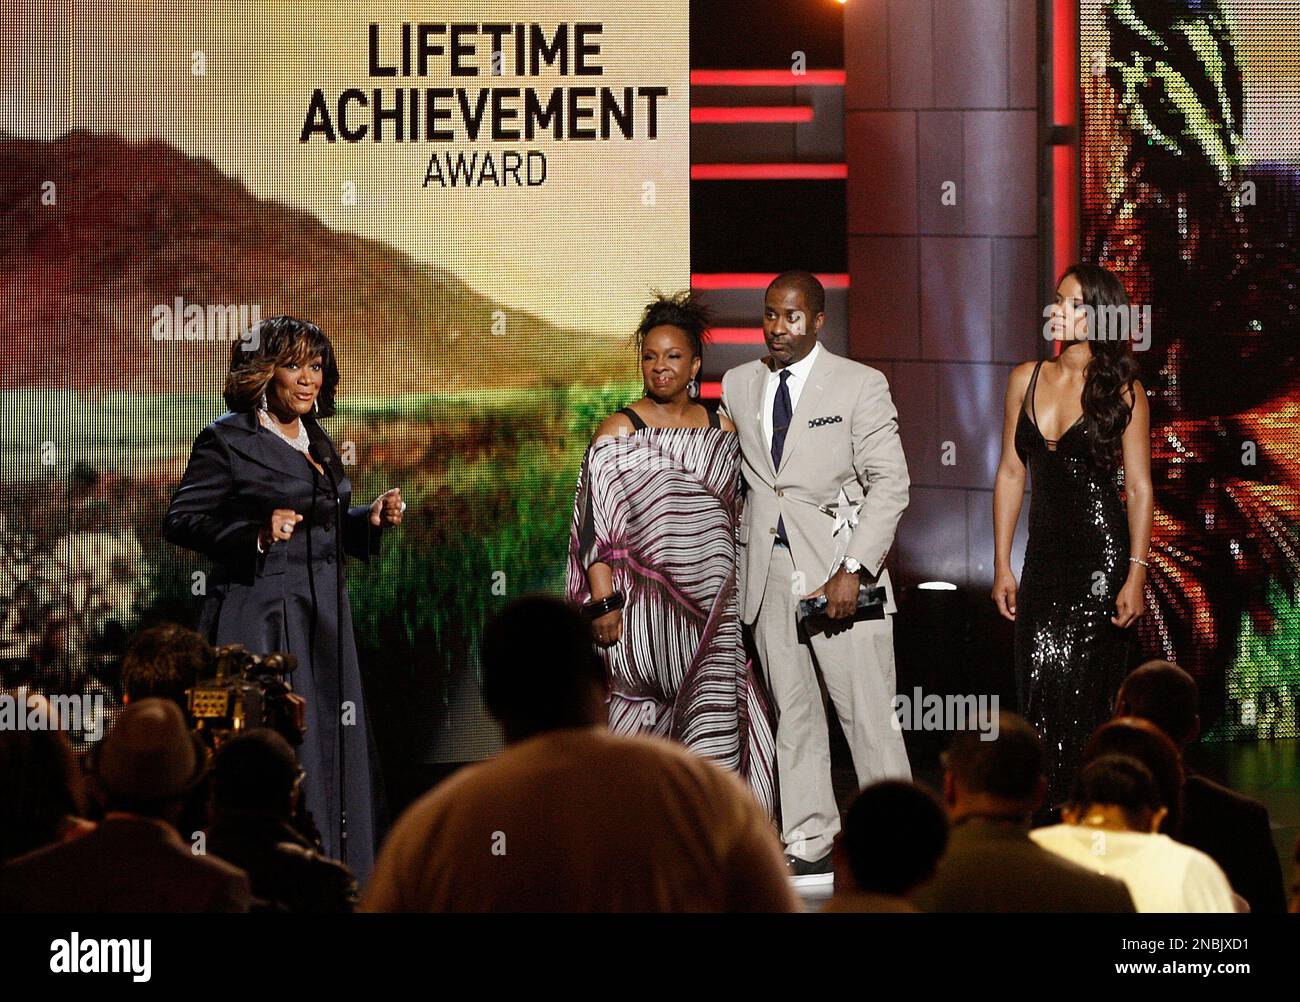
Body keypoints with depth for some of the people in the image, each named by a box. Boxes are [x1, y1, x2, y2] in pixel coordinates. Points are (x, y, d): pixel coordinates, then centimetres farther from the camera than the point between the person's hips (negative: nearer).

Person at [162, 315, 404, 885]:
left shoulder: (318, 442, 15)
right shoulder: (227, 440, -7)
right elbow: (180, 521, -9)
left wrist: (370, 521, 6)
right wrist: (256, 536, -20)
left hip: (323, 619, 7)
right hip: (259, 619, -7)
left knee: (333, 748, 6)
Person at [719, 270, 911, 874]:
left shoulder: (860, 387, -2)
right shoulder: (738, 385, 12)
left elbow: (890, 484, -6)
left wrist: (852, 570, -15)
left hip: (837, 571, -4)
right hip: (767, 573, 4)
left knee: (867, 712, -6)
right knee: (793, 712, 6)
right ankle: (808, 843, 10)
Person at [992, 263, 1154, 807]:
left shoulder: (1122, 390, -2)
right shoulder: (1027, 379, 9)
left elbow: (1139, 488, -2)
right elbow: (1010, 473, 12)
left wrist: (1136, 575, -10)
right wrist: (1002, 566, 9)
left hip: (1102, 557, -4)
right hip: (1045, 556, 4)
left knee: (1081, 693, -8)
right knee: (1041, 688, -2)